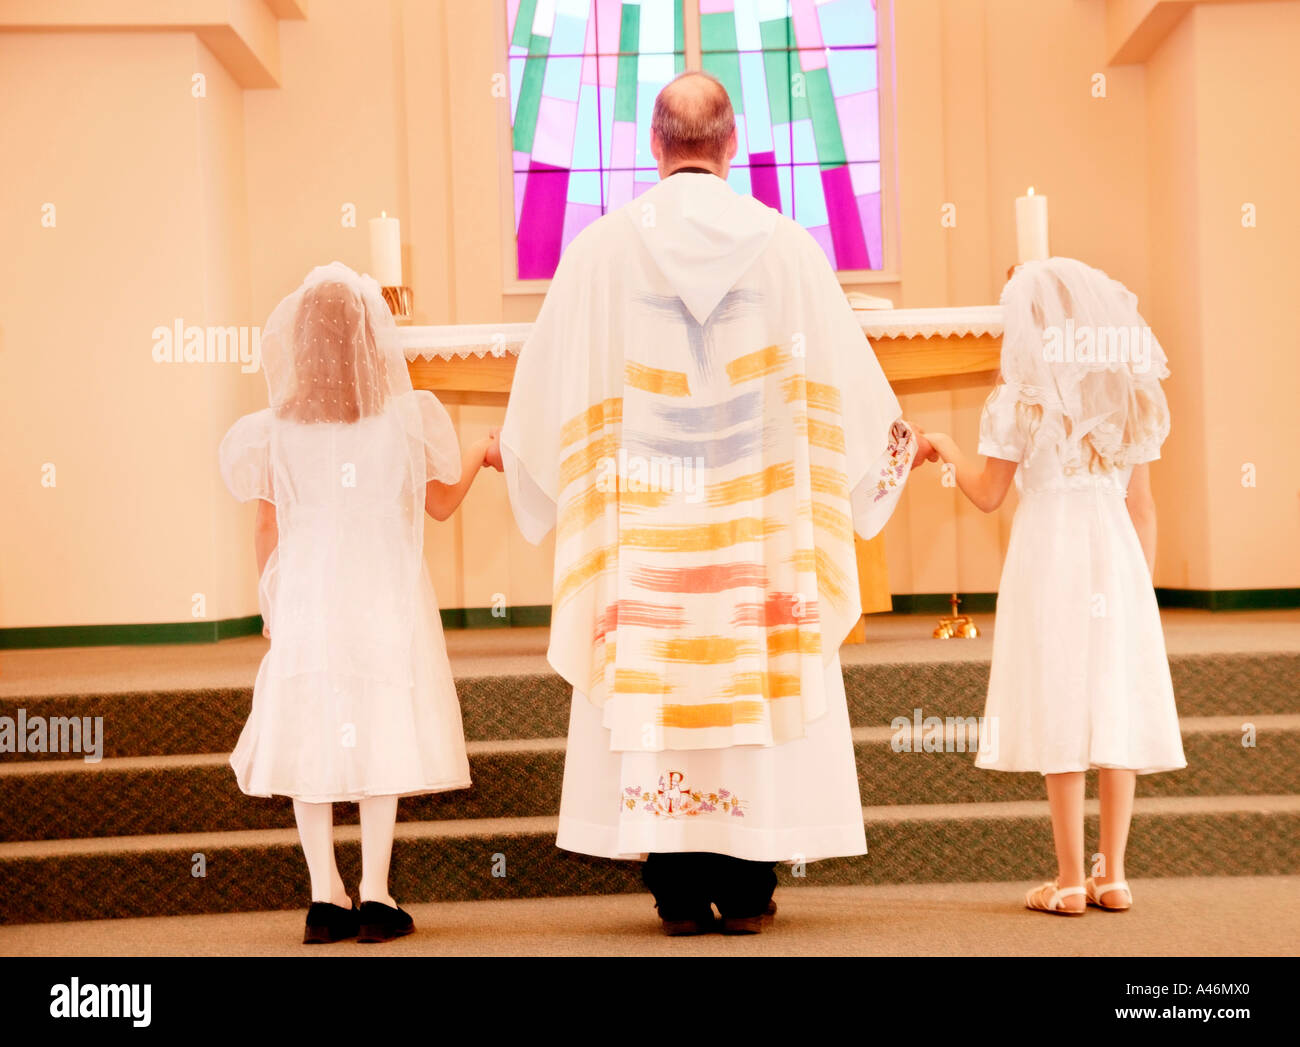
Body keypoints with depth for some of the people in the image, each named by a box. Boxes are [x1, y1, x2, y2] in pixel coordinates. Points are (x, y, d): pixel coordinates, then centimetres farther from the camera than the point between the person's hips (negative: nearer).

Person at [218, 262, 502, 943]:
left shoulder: (278, 428, -4)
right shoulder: (408, 418, -6)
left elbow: (268, 529, 3)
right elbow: (441, 503, 8)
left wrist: (270, 603, 18)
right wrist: (483, 452, 27)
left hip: (305, 601, 1)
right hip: (386, 600, -1)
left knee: (309, 737, 7)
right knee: (381, 737, 5)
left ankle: (325, 897, 8)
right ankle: (374, 896, 4)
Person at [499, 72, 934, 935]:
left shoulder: (602, 248, -2)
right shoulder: (786, 245, 0)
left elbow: (550, 389, 4)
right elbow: (846, 375, 7)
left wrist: (510, 450, 24)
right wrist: (902, 442, 25)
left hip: (641, 523, 0)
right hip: (756, 535, 0)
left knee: (653, 697, 5)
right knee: (759, 685, 6)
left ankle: (680, 894, 7)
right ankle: (748, 891, 9)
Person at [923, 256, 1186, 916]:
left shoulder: (1021, 400, -6)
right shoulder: (1130, 396, 8)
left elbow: (987, 495, -4)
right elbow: (1141, 503, 9)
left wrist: (943, 445, 13)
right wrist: (1143, 585, 16)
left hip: (1049, 552, -4)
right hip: (1116, 557, 4)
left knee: (1060, 713, -1)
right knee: (1115, 710, 7)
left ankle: (1070, 881, 2)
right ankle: (1112, 875, 10)